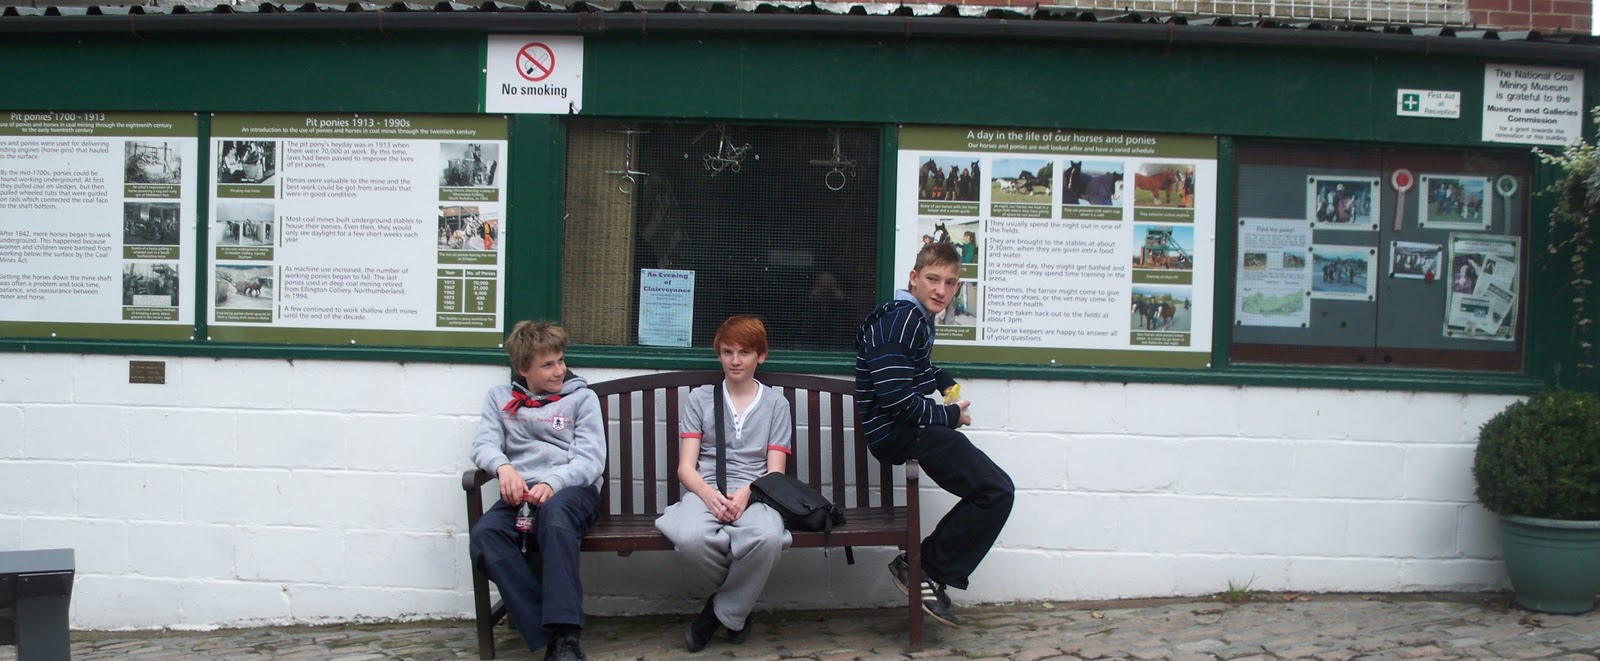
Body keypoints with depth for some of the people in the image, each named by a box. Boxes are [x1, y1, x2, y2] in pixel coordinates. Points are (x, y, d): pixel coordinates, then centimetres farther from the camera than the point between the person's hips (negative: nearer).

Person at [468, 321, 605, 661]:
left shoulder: (582, 397, 13)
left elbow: (591, 460, 1)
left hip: (571, 490, -2)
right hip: (521, 493, 2)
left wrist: (552, 483, -19)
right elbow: (484, 444, 8)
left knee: (554, 510, -40)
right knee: (485, 535, -32)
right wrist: (503, 466, -17)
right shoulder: (499, 398, 22)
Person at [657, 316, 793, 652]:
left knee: (767, 537, -39)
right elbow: (686, 467, 6)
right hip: (706, 491, 0)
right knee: (689, 537, -38)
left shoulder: (776, 404, 16)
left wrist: (746, 492, -16)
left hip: (754, 494, 0)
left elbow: (775, 471, 7)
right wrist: (709, 494, -17)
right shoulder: (699, 399, 15)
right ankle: (742, 594, -4)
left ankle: (724, 610, -10)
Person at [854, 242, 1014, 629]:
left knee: (991, 491, 19)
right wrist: (949, 416, -12)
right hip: (899, 433, -11)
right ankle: (925, 569, -5)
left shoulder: (920, 318, 15)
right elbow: (894, 396, -26)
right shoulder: (900, 319, -17)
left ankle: (925, 569, 16)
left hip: (912, 428, 11)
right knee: (997, 492, -14)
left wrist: (946, 383, 19)